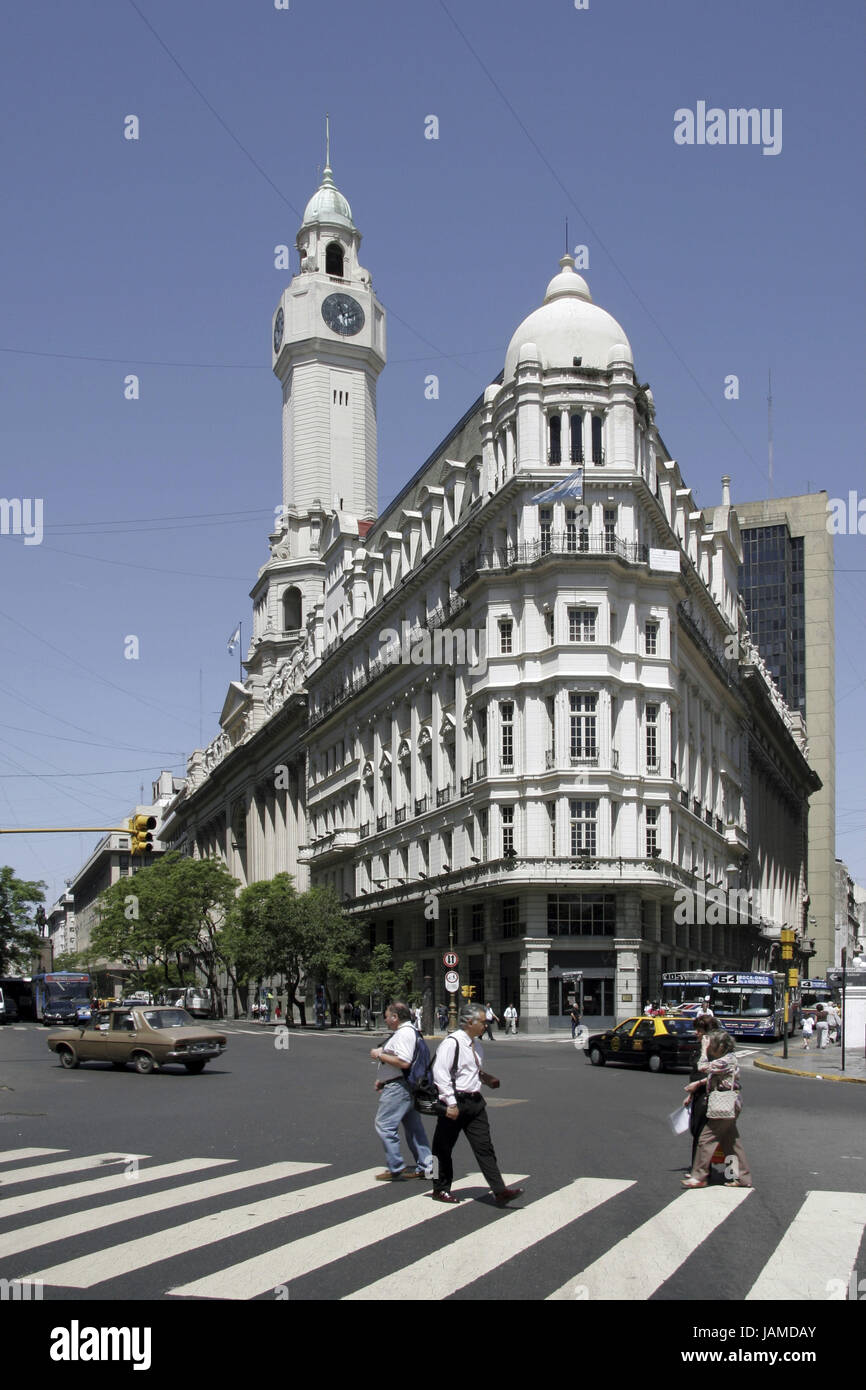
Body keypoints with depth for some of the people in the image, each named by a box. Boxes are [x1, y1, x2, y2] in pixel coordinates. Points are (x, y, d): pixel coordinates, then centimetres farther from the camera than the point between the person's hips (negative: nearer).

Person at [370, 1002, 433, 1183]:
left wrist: (380, 1055, -16)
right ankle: (425, 1166, 14)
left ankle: (396, 1169, -6)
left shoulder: (404, 1034, -16)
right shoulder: (409, 1031, 18)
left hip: (398, 1087, -11)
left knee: (384, 1124, -8)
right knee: (413, 1126, 12)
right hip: (408, 1086, 11)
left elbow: (403, 1062, -27)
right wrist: (382, 1079, 23)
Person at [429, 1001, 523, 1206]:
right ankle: (441, 1189, 23)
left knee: (484, 1147, 1)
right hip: (455, 1102, -8)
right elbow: (440, 1073, -21)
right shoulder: (451, 1043, -15)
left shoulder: (473, 1045, 13)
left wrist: (484, 1077, 11)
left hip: (475, 1101, 8)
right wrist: (451, 1103, -22)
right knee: (443, 1149, 8)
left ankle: (500, 1191, -4)